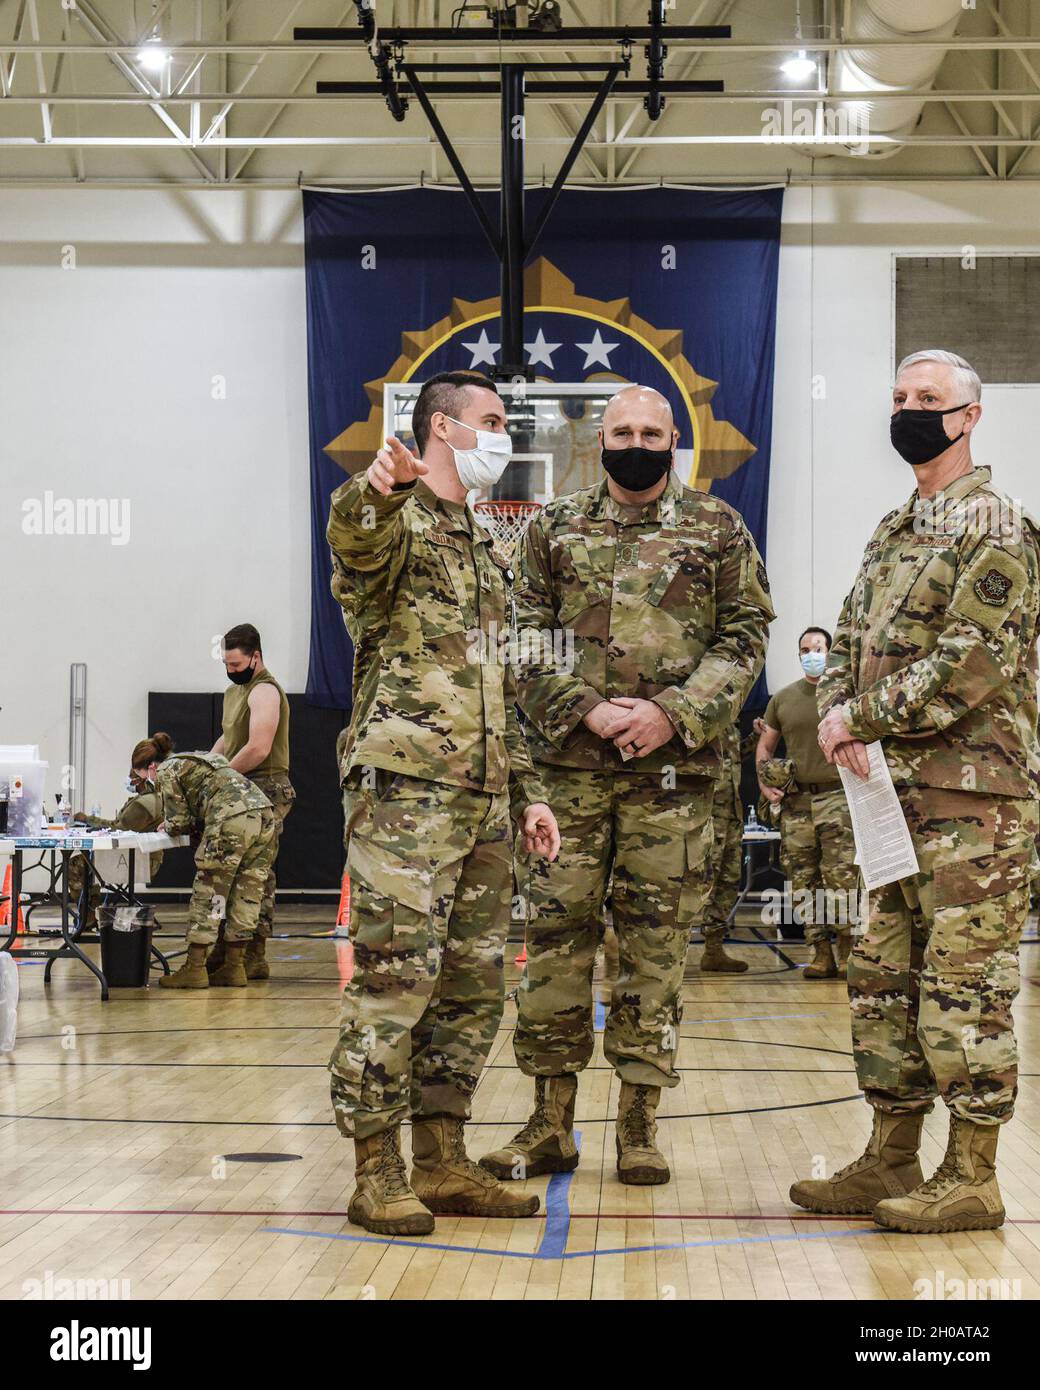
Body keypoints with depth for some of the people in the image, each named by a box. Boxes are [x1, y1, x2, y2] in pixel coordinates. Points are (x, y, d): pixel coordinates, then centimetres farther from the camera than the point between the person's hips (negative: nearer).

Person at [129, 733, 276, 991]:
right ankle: (234, 967, 15)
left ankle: (195, 969, 2)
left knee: (208, 893, 0)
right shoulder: (198, 760, 33)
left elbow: (180, 822, 3)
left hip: (232, 823, -8)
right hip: (264, 813, 8)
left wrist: (168, 826, 24)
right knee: (246, 894, 11)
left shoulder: (167, 771, 8)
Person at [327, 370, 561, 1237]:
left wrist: (528, 791, 20)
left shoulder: (487, 550, 23)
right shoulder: (394, 522, -3)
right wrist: (379, 491, -53)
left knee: (473, 986, 9)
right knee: (395, 979, -8)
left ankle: (442, 1164, 18)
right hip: (405, 789, -8)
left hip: (485, 804, 9)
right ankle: (377, 1175, 0)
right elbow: (356, 542, -31)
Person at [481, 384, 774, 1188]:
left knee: (657, 942, 2)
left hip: (676, 769, -1)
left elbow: (745, 637, 3)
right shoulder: (555, 528, 10)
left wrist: (674, 714, -10)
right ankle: (551, 1123, 12)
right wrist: (586, 710, -10)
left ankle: (640, 1123, 12)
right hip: (570, 766, 1)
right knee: (556, 933, 2)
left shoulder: (718, 531, 7)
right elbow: (528, 638, 5)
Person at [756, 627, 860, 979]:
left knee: (842, 879, -12)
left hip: (837, 796, -4)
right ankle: (820, 955, 8)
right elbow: (765, 745, 22)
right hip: (795, 800, 4)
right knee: (803, 882, 3)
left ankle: (848, 954, -4)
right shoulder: (783, 698, 13)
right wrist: (764, 783, 7)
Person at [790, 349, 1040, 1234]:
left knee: (965, 990, -5)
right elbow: (852, 642, 18)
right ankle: (892, 1161, 20)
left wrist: (862, 717, -15)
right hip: (901, 790, 9)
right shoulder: (895, 533, 18)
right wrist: (837, 712, -3)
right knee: (885, 978, 11)